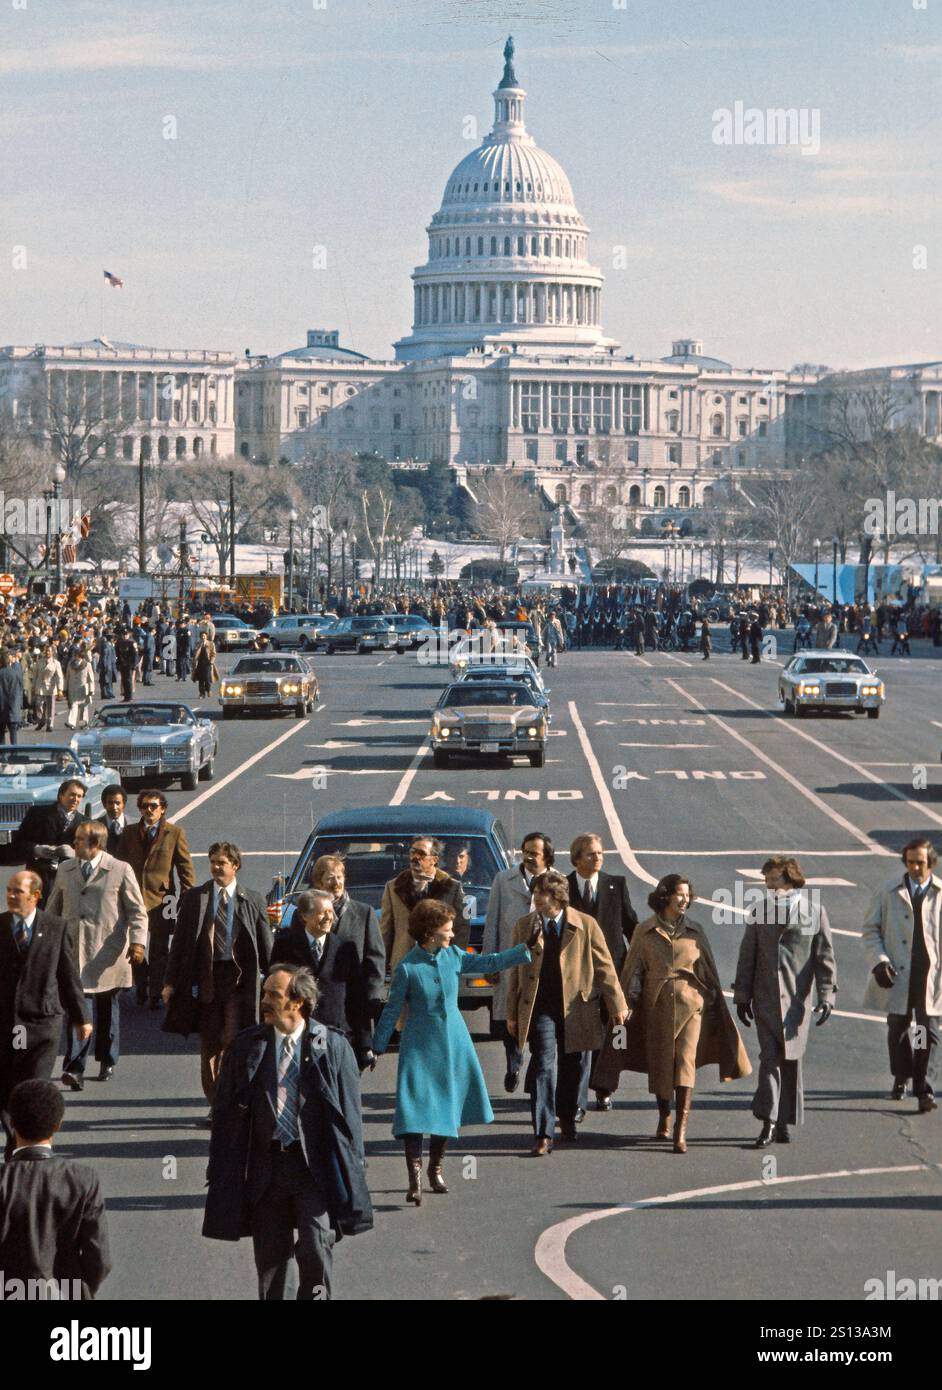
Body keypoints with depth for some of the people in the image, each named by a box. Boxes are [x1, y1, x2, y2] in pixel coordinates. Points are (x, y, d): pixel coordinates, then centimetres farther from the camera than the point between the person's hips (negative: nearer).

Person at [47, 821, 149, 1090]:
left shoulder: (120, 870, -2)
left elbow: (137, 911, -1)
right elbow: (53, 909, 19)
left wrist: (137, 941, -14)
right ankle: (74, 1069, -16)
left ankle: (107, 1062, 30)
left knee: (108, 1009, 12)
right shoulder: (65, 869, 10)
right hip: (73, 949, 1)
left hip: (107, 952, -1)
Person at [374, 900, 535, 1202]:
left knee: (447, 1107, 11)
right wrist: (377, 1047, -2)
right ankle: (414, 1175, -13)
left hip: (453, 1043, 5)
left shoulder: (453, 956, 0)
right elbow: (391, 1010, -5)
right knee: (414, 1109, -12)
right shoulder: (408, 967, -12)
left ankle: (435, 1168, 27)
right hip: (420, 1048, -5)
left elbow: (490, 963, 10)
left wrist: (526, 947, 7)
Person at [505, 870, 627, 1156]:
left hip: (576, 1007, 0)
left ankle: (567, 1116, 38)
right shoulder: (524, 926, 3)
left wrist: (617, 1004, 2)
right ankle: (543, 1135, -12)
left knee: (573, 1067, 12)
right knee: (544, 1065, -11)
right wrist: (512, 1014, 9)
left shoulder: (585, 925, -3)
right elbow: (516, 971, 9)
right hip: (539, 1007, 0)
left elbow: (604, 967, 2)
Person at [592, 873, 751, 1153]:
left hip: (690, 1004, -1)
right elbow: (633, 972, 4)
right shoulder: (645, 932, 2)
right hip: (656, 1005, 1)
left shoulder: (695, 931, 5)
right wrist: (629, 1006, -2)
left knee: (686, 1063, -13)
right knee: (659, 1065, 10)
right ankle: (664, 1117, 34)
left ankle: (681, 1130, -17)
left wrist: (715, 1006, 10)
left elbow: (709, 972, 10)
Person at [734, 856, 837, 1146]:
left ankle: (782, 1123, 15)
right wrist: (742, 996, 6)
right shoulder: (760, 912, 7)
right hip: (765, 997, 1)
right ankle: (769, 1122, -7)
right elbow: (747, 956, 10)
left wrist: (826, 996, -6)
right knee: (770, 1057, -6)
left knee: (791, 1059, 6)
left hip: (797, 998, -1)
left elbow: (825, 957, 1)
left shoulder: (814, 911, 0)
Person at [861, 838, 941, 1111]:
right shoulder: (888, 892, 4)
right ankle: (901, 1077, 34)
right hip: (897, 975, 2)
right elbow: (870, 930, 6)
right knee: (898, 1029, 13)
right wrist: (879, 961, -11)